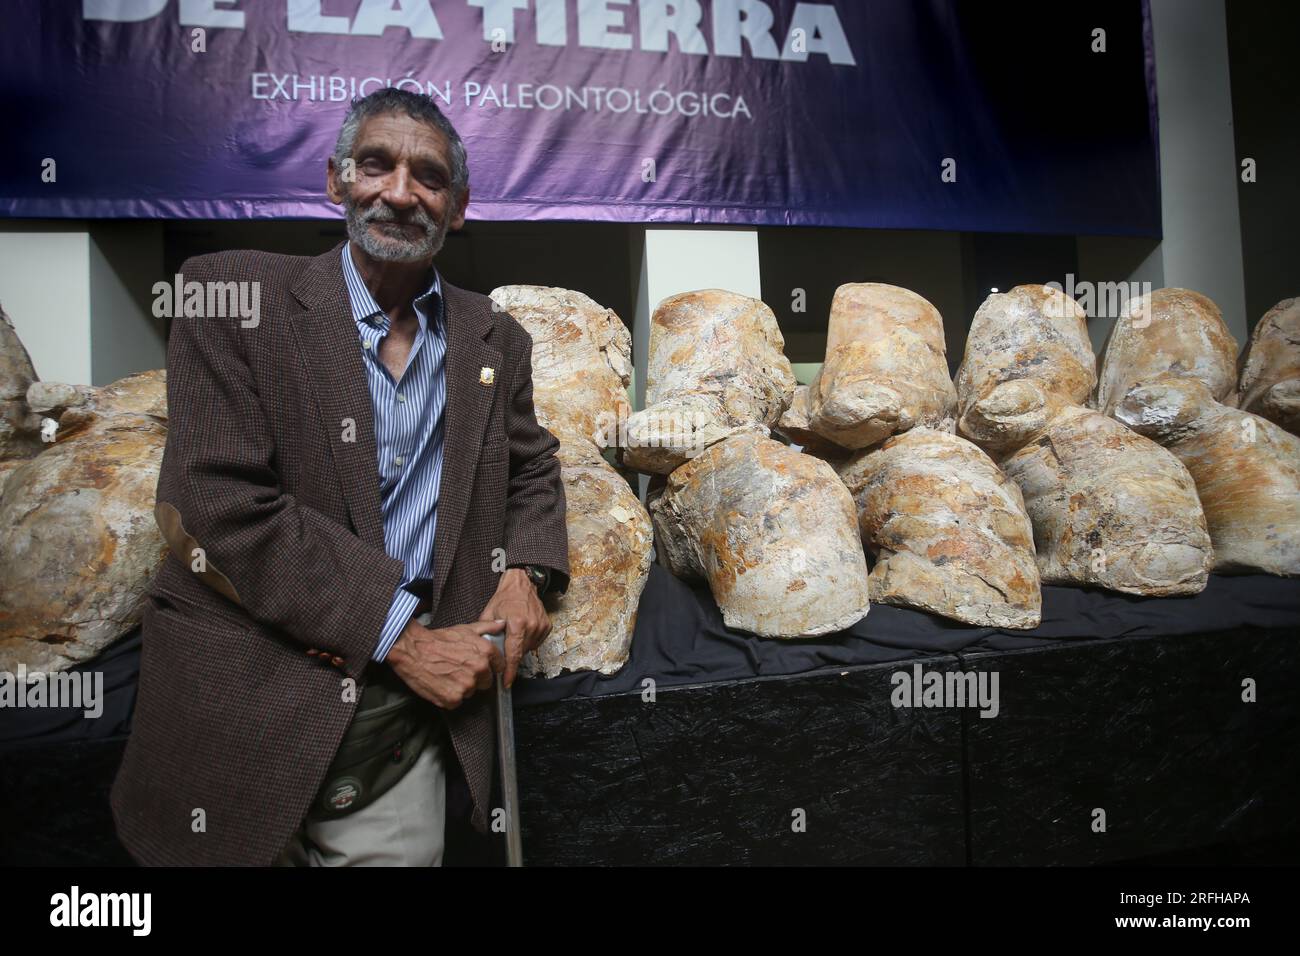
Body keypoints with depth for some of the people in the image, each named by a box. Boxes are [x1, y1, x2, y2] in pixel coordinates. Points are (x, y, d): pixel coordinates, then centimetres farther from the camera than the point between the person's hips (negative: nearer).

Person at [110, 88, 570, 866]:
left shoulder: (496, 340, 7)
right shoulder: (232, 292, -5)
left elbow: (531, 469, 19)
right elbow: (221, 506, -14)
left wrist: (525, 573, -3)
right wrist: (402, 638, -16)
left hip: (413, 712, 3)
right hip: (248, 710, -2)